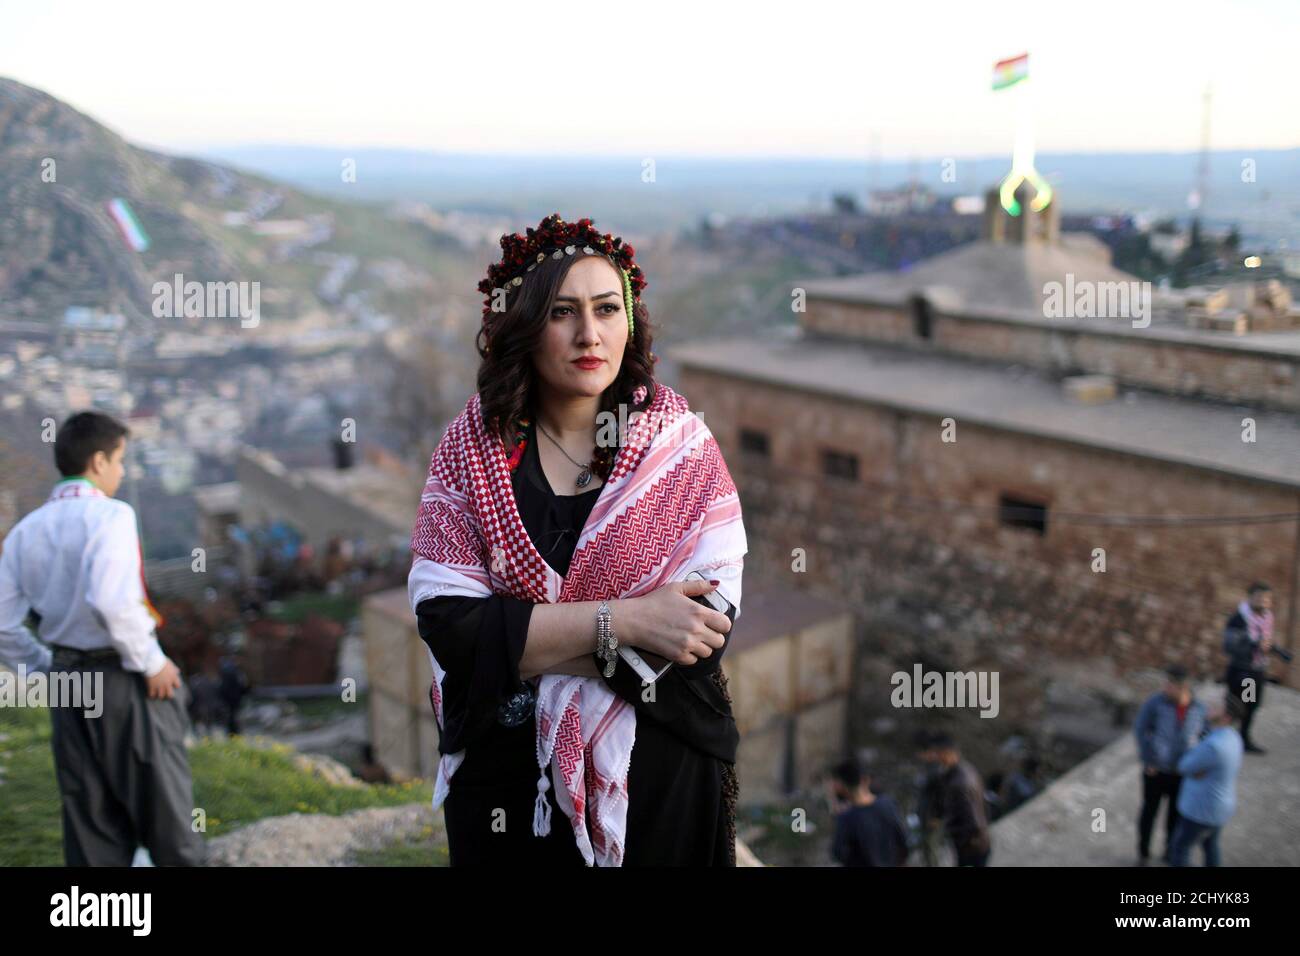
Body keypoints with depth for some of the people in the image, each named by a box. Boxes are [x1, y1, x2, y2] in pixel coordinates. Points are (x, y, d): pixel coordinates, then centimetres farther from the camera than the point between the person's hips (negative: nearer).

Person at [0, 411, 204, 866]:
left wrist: (49, 666, 16)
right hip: (124, 678, -6)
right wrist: (152, 662, -15)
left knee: (91, 816, 13)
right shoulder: (110, 514, -14)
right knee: (163, 804, 7)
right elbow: (111, 601, -27)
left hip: (68, 678, 6)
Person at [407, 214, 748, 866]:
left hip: (657, 776, 0)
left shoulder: (683, 445, -8)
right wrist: (622, 621, -24)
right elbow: (445, 620, -16)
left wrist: (517, 643, -20)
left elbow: (705, 627, -18)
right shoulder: (471, 443, -6)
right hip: (502, 773, 1)